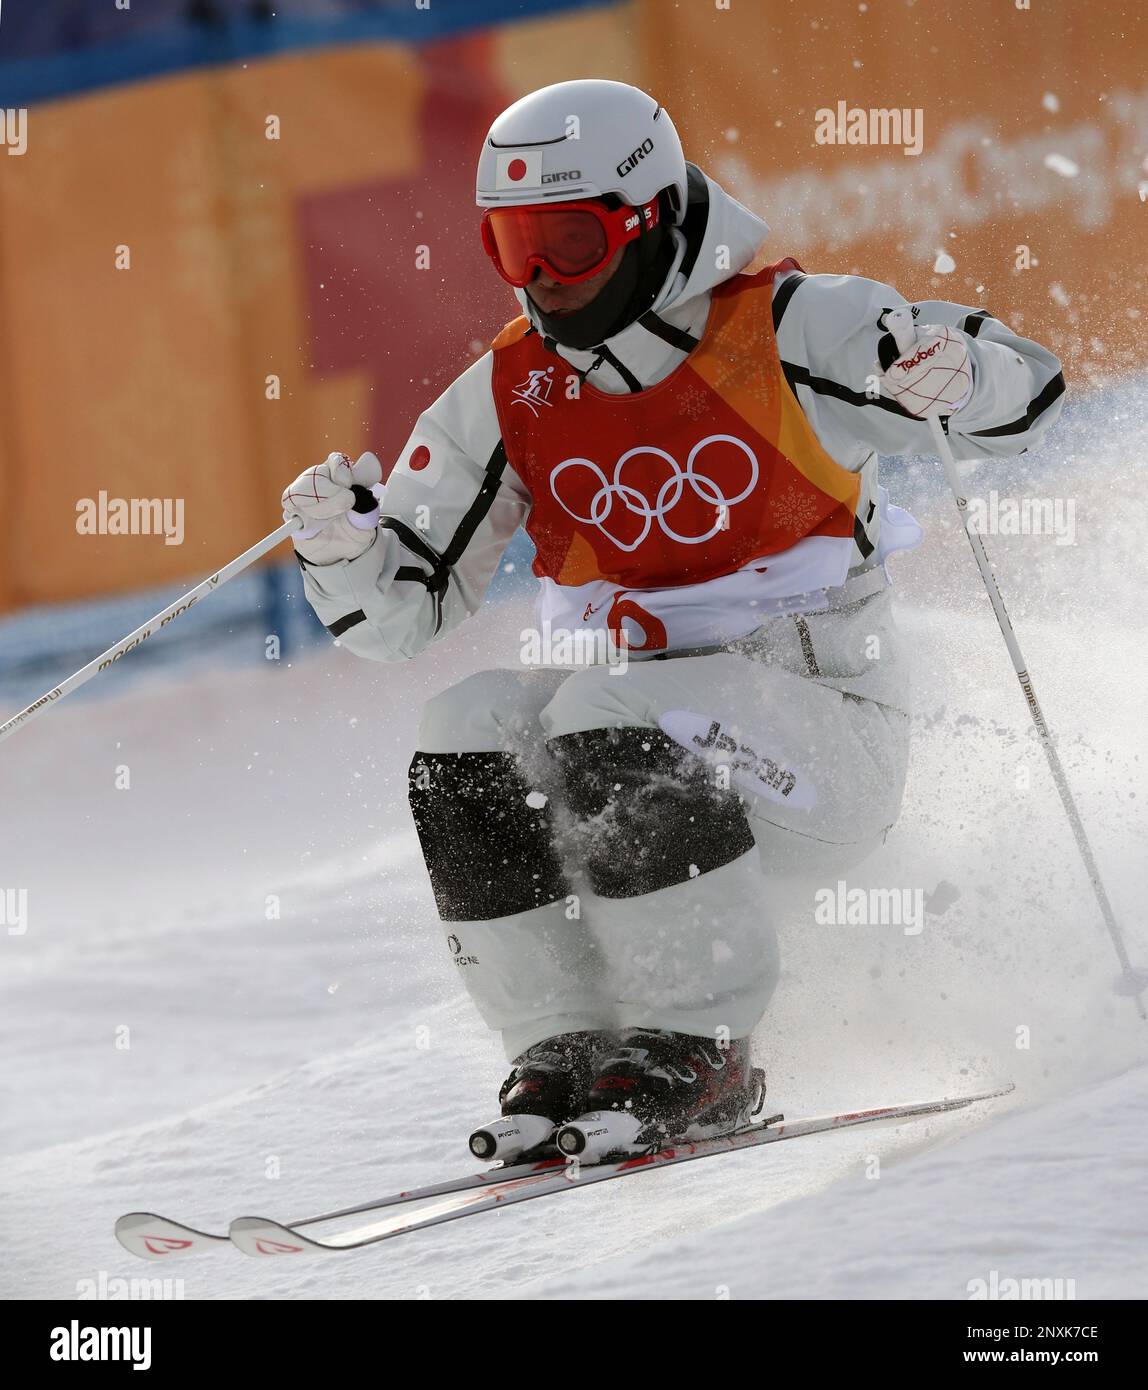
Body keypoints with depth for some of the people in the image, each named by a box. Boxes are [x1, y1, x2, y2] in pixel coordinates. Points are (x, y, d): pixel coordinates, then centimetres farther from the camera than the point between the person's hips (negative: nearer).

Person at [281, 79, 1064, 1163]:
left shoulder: (788, 332, -9)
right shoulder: (507, 398, 3)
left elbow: (1023, 393, -15)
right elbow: (399, 614, 4)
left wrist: (944, 377, -38)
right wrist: (341, 542, -18)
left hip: (825, 741, -5)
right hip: (641, 713, 5)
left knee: (612, 718, -31)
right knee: (471, 726, -20)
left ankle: (697, 1051, -22)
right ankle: (567, 1053, -15)